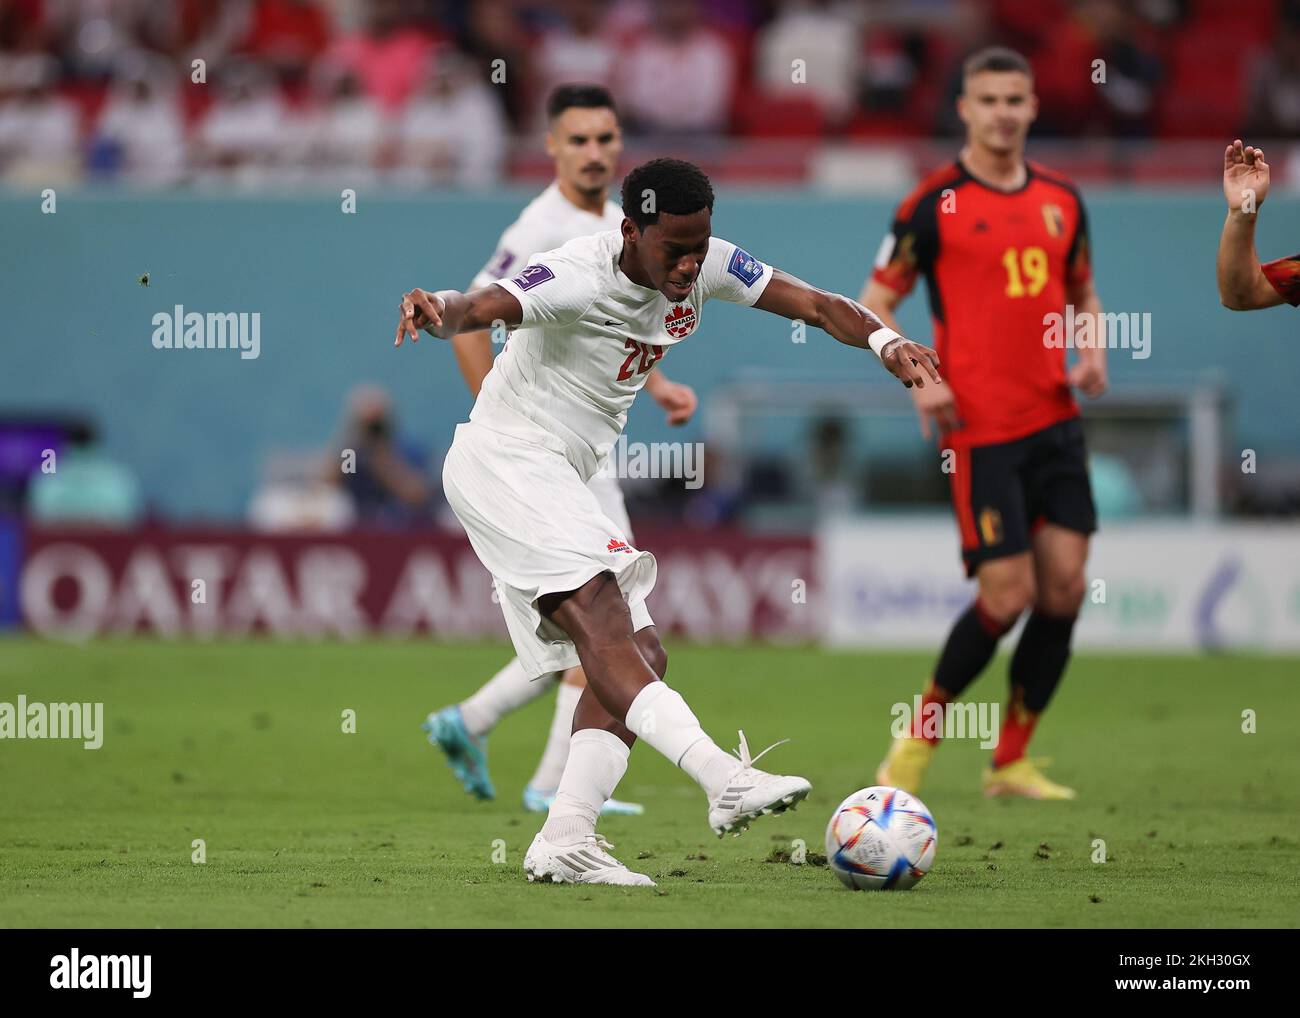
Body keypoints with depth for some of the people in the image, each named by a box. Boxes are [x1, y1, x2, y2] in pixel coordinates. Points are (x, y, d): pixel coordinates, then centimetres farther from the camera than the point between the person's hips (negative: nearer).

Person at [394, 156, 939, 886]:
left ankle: (565, 841, -10)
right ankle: (722, 778, -42)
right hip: (505, 461, -9)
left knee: (640, 656, -1)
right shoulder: (582, 276, -22)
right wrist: (439, 311, -61)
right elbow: (485, 306, -37)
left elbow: (813, 304, -1)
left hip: (564, 483, 9)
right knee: (598, 616, -26)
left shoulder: (705, 266, -1)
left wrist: (885, 341, -20)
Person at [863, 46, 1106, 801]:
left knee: (1064, 588, -1)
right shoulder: (937, 203, -5)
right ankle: (921, 737, 10)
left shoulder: (1061, 200, 10)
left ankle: (1013, 761, 11)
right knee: (1008, 595, -10)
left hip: (1056, 422, 5)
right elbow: (876, 302, 0)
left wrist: (1093, 352, 3)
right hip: (981, 429, -5)